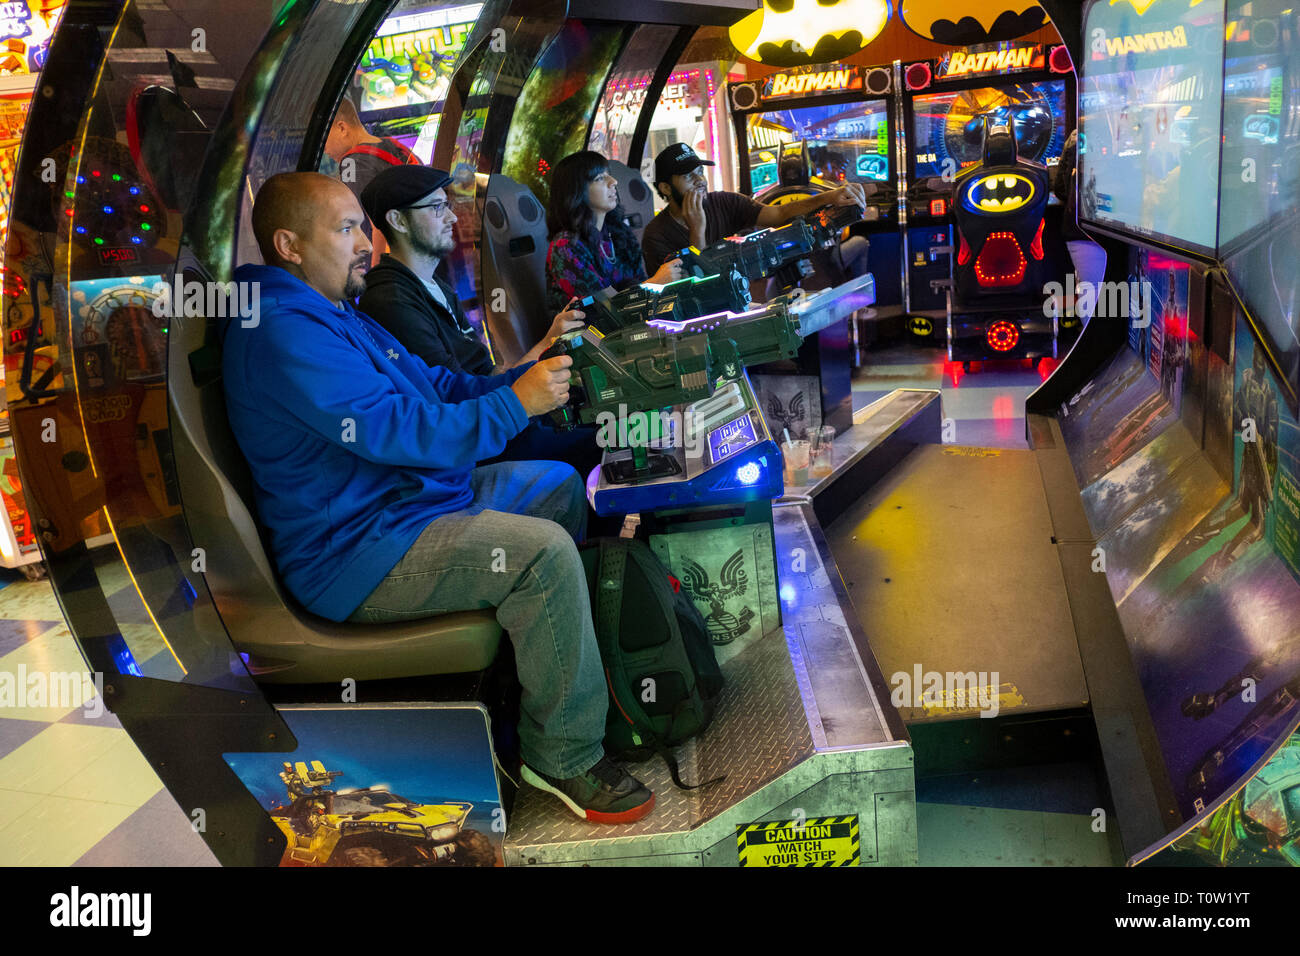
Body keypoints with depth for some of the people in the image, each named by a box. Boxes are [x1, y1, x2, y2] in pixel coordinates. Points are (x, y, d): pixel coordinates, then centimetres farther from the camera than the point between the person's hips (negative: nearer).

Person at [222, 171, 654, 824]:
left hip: (416, 495, 11)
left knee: (560, 485, 18)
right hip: (354, 556, -11)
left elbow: (441, 389, 17)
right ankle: (564, 756, -11)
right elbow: (402, 432, -27)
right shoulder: (283, 331, -20)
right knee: (545, 553, -27)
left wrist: (531, 373, 2)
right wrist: (517, 403, -19)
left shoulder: (337, 315, 16)